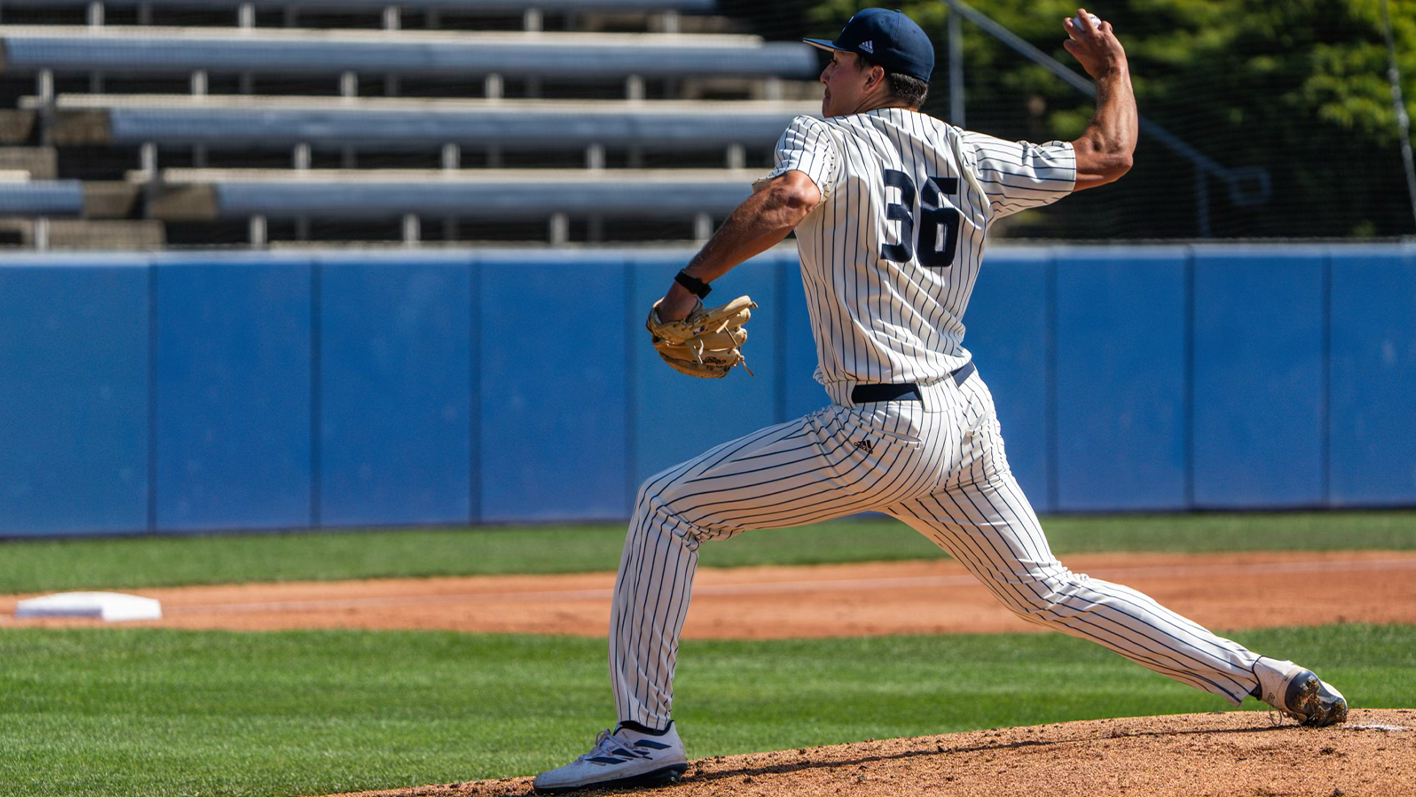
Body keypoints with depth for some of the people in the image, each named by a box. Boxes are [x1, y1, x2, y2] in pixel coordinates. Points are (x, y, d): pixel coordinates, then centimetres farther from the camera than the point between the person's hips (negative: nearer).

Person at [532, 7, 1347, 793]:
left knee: (669, 508, 0)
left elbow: (790, 197, -27)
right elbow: (1107, 155, 18)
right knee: (1049, 592, 19)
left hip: (881, 433, -7)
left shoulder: (828, 138, -5)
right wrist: (1113, 67, 36)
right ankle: (1266, 677, 15)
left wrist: (691, 282, -22)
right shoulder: (972, 159, 11)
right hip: (966, 416, 7)